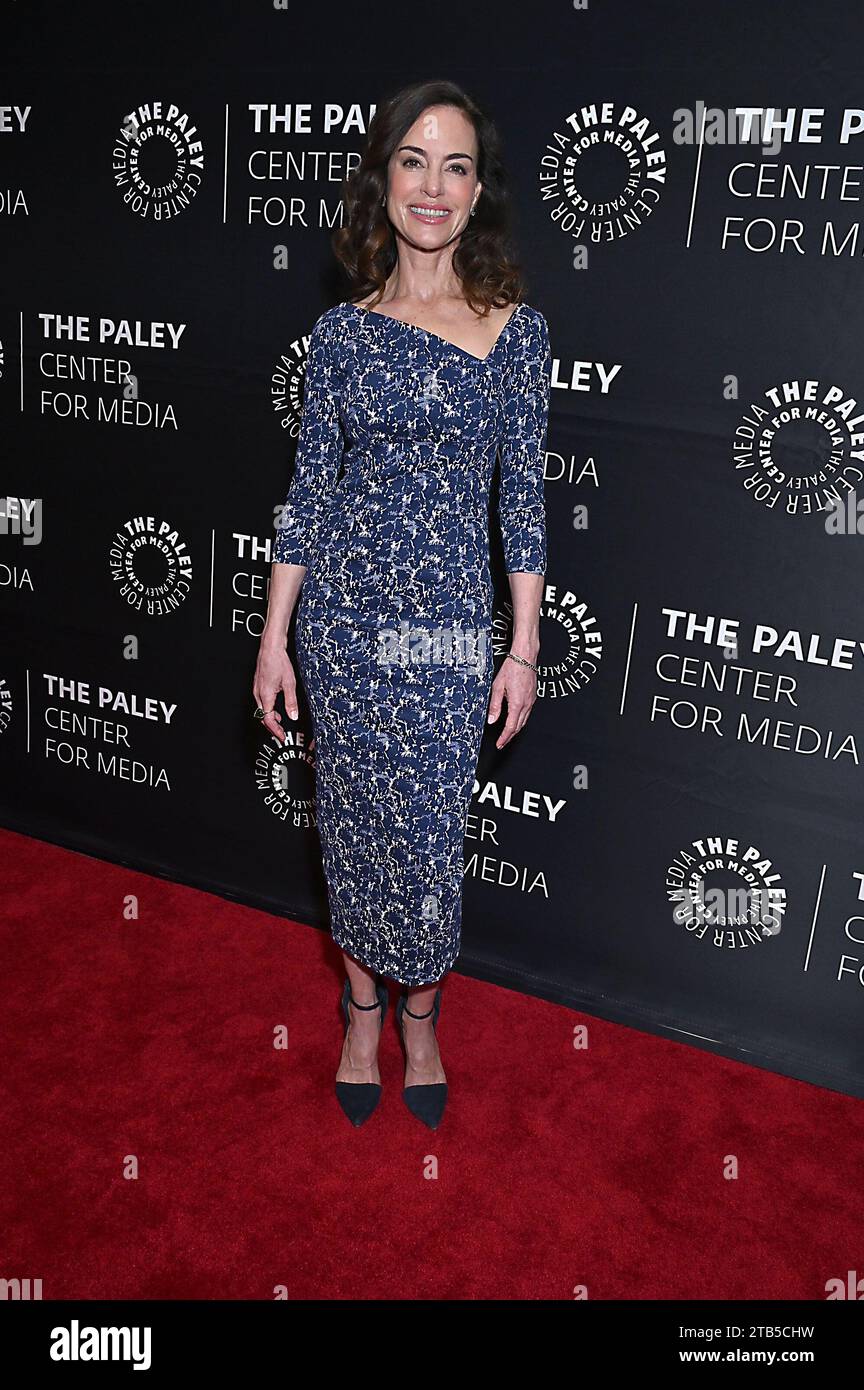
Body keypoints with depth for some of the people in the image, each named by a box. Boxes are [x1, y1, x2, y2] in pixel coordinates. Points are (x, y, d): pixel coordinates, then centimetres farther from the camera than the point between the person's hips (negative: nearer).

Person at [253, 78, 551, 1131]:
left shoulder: (517, 330, -1)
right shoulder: (342, 331, 1)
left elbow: (523, 497, 0)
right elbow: (310, 492, 3)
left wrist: (525, 647, -1)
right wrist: (274, 636, 1)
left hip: (451, 620, -1)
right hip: (344, 611, 1)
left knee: (430, 829, 6)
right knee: (352, 818, 12)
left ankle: (420, 1016, 31)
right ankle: (362, 1008, 34)